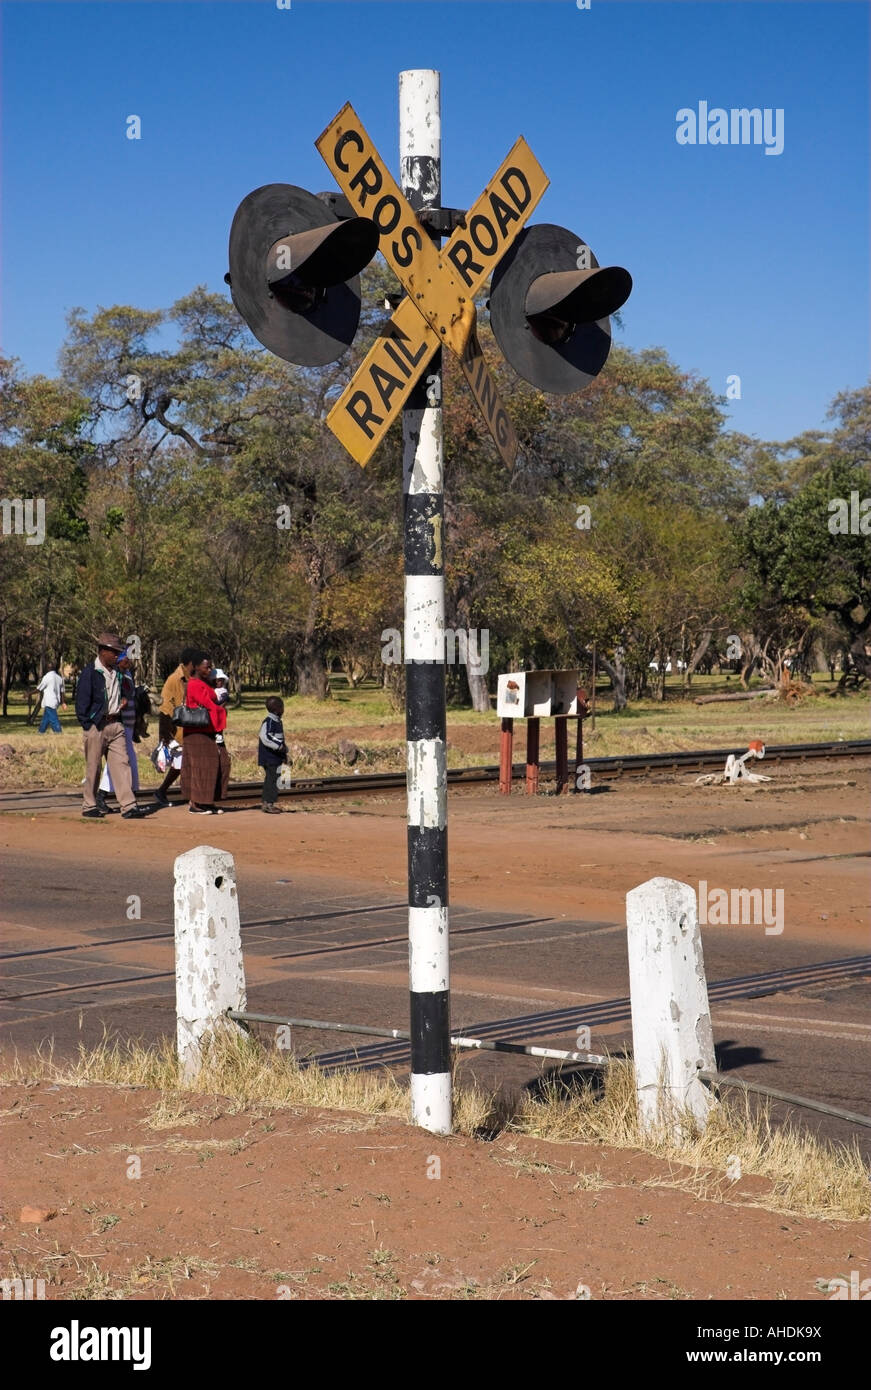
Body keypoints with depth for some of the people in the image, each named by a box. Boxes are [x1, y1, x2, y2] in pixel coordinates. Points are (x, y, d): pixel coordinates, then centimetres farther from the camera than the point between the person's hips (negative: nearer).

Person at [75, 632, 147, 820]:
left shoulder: (116, 672, 13)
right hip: (96, 725, -6)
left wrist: (122, 703, 11)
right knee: (93, 767, 3)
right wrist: (88, 726, -12)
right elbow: (82, 701, -10)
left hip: (115, 724, 6)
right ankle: (89, 806, 14)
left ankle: (128, 806, -5)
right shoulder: (90, 672, -9)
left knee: (121, 763, -1)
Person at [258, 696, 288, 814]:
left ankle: (266, 803, 18)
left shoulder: (278, 721, 16)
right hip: (269, 757, -10)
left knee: (270, 779, 13)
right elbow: (265, 737, -26)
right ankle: (269, 804, -8)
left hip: (276, 757, 10)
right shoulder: (268, 722, -16)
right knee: (272, 779, -10)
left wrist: (284, 751, 16)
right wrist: (280, 747, -23)